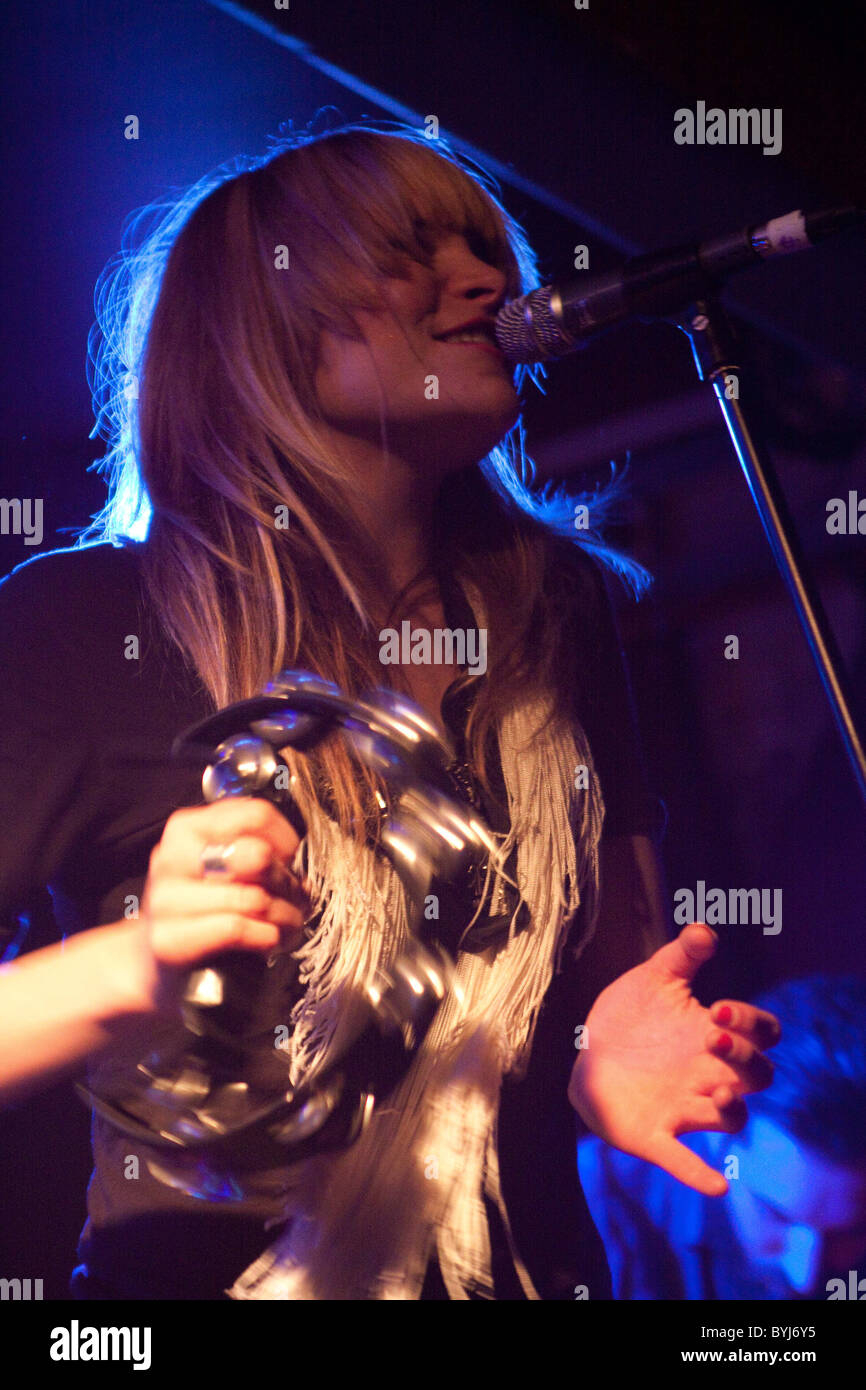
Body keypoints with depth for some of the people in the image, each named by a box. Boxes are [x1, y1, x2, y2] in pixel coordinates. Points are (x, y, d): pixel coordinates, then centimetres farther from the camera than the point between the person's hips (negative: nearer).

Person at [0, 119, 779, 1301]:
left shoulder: (560, 612, 9)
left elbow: (625, 955, 13)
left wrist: (612, 1066, -6)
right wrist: (144, 972, -24)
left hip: (532, 1269, 4)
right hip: (196, 1272, -4)